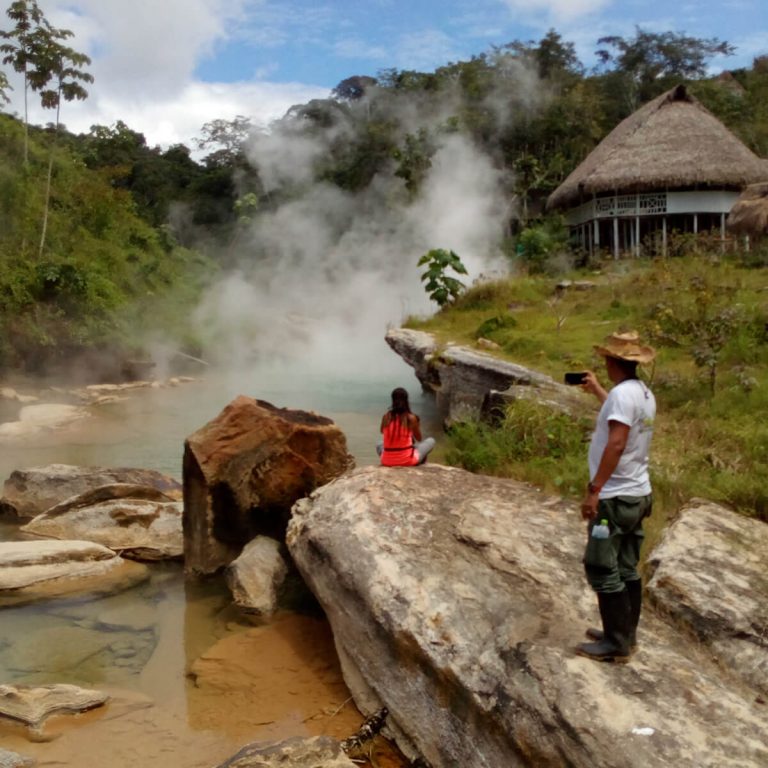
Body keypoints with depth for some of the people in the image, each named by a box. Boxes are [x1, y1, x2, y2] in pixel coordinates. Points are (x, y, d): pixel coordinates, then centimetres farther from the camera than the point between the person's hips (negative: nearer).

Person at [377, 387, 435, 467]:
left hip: (387, 461, 3)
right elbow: (419, 439, 3)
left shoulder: (386, 417, -4)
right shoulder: (411, 418, -11)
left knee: (379, 445, 38)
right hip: (407, 460, -3)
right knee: (431, 441, 20)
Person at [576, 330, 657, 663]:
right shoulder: (644, 394, 10)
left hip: (615, 498, -9)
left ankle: (617, 644, 4)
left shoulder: (622, 393, -19)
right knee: (626, 569, 15)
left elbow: (616, 444, -27)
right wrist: (596, 390, 43)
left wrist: (594, 489, -26)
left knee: (602, 571, -2)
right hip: (636, 495, 9)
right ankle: (625, 634, 24)